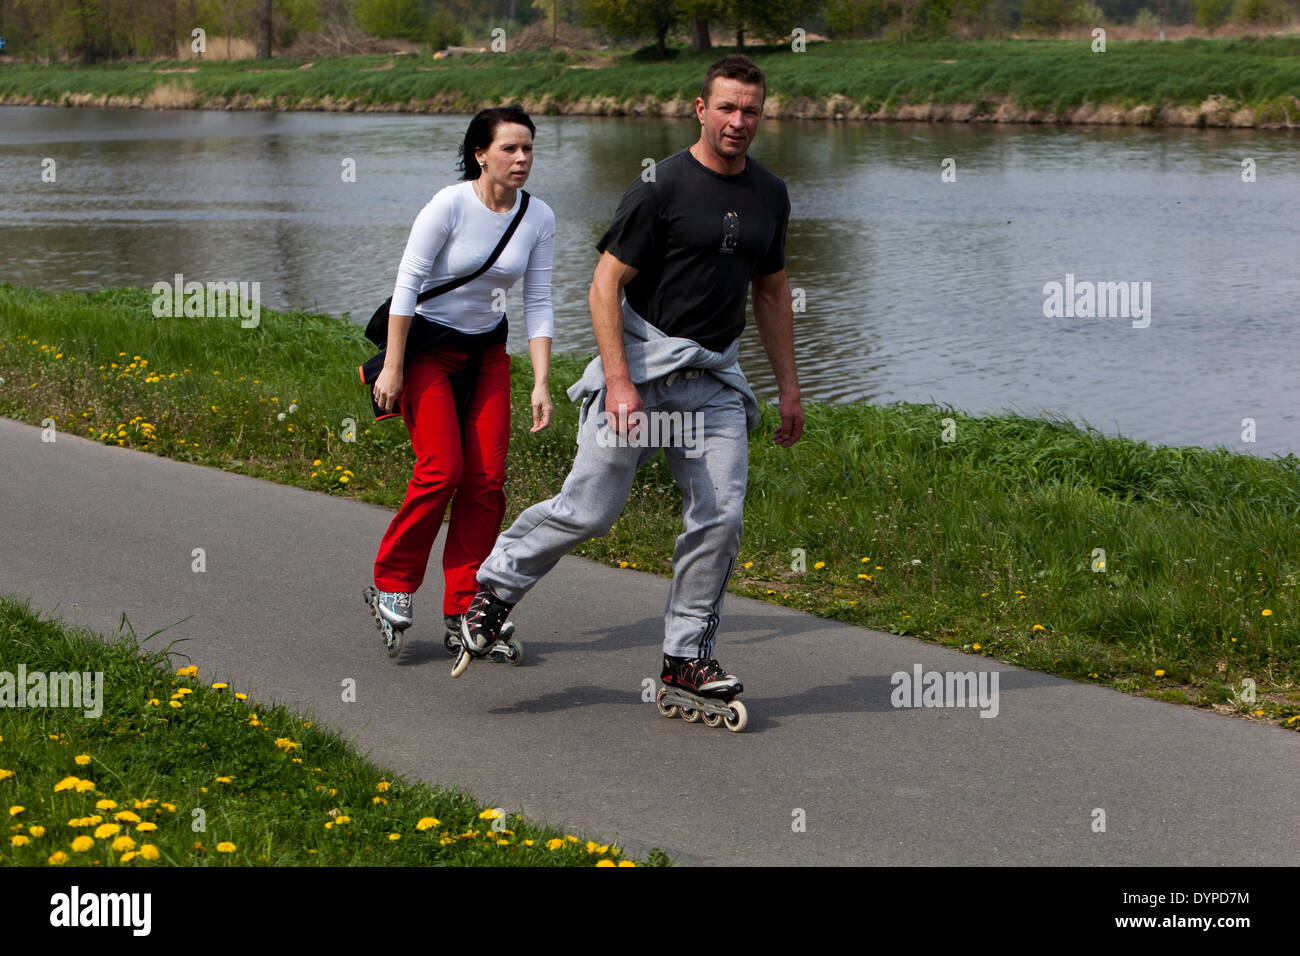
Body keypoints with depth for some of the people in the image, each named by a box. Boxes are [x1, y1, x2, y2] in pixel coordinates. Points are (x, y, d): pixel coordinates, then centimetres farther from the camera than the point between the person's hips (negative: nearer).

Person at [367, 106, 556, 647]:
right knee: (443, 469, -16)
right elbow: (406, 284, -16)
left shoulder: (539, 218, -4)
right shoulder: (450, 205, -18)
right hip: (427, 344, -5)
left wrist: (542, 383, -9)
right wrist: (392, 367, -18)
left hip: (487, 350, 5)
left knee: (488, 478, -5)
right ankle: (392, 587, 3)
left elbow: (537, 305, -1)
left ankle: (464, 611, 3)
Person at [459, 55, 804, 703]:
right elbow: (605, 286, -11)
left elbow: (771, 291, 21)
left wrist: (788, 387, 17)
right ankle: (496, 584, 17)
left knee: (720, 515, -5)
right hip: (642, 363, -5)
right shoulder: (660, 187, -10)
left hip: (715, 376, 5)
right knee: (589, 510, -7)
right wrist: (618, 382, -20)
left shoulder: (769, 194, 10)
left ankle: (687, 654, 7)